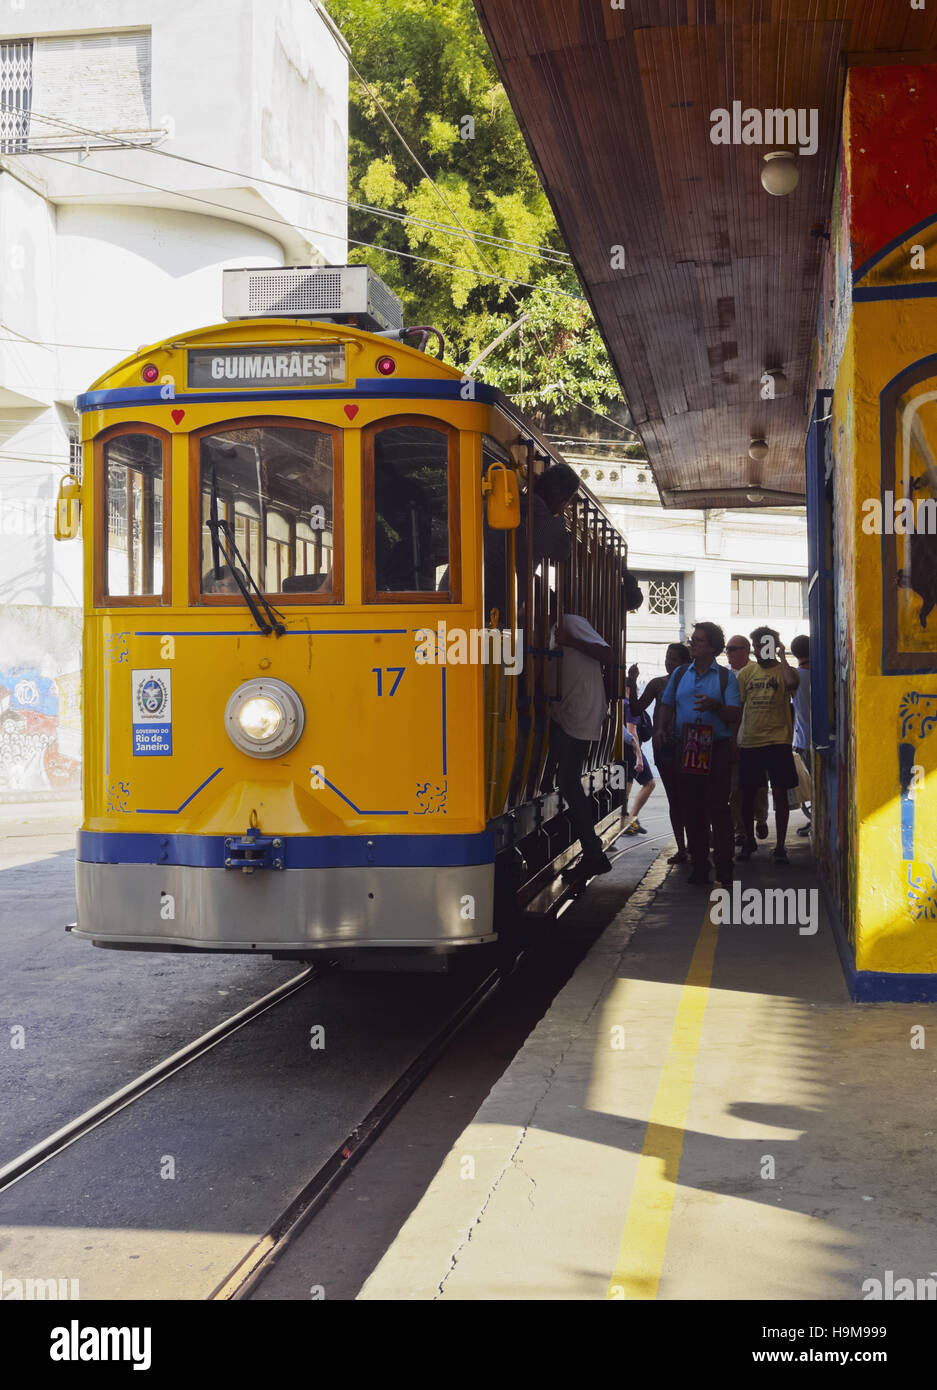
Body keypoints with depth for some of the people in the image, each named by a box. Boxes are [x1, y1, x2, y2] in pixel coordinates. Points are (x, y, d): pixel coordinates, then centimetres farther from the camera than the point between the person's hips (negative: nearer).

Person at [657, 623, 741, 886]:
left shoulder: (726, 677, 3)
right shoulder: (680, 674, 14)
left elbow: (734, 715, -2)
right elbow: (667, 704, 22)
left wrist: (715, 706, -21)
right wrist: (663, 727, 4)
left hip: (717, 749, -4)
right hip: (686, 749, 4)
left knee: (718, 807, -7)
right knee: (691, 808, 4)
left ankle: (724, 869, -2)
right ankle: (699, 866, 12)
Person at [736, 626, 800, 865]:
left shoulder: (783, 670, -1)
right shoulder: (747, 672, 11)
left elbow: (792, 682, -26)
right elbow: (737, 706, 14)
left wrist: (781, 657, -14)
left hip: (777, 741, -4)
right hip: (749, 742, 4)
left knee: (780, 793, -2)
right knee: (747, 793, 9)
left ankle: (780, 847, 6)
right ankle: (748, 840, 27)